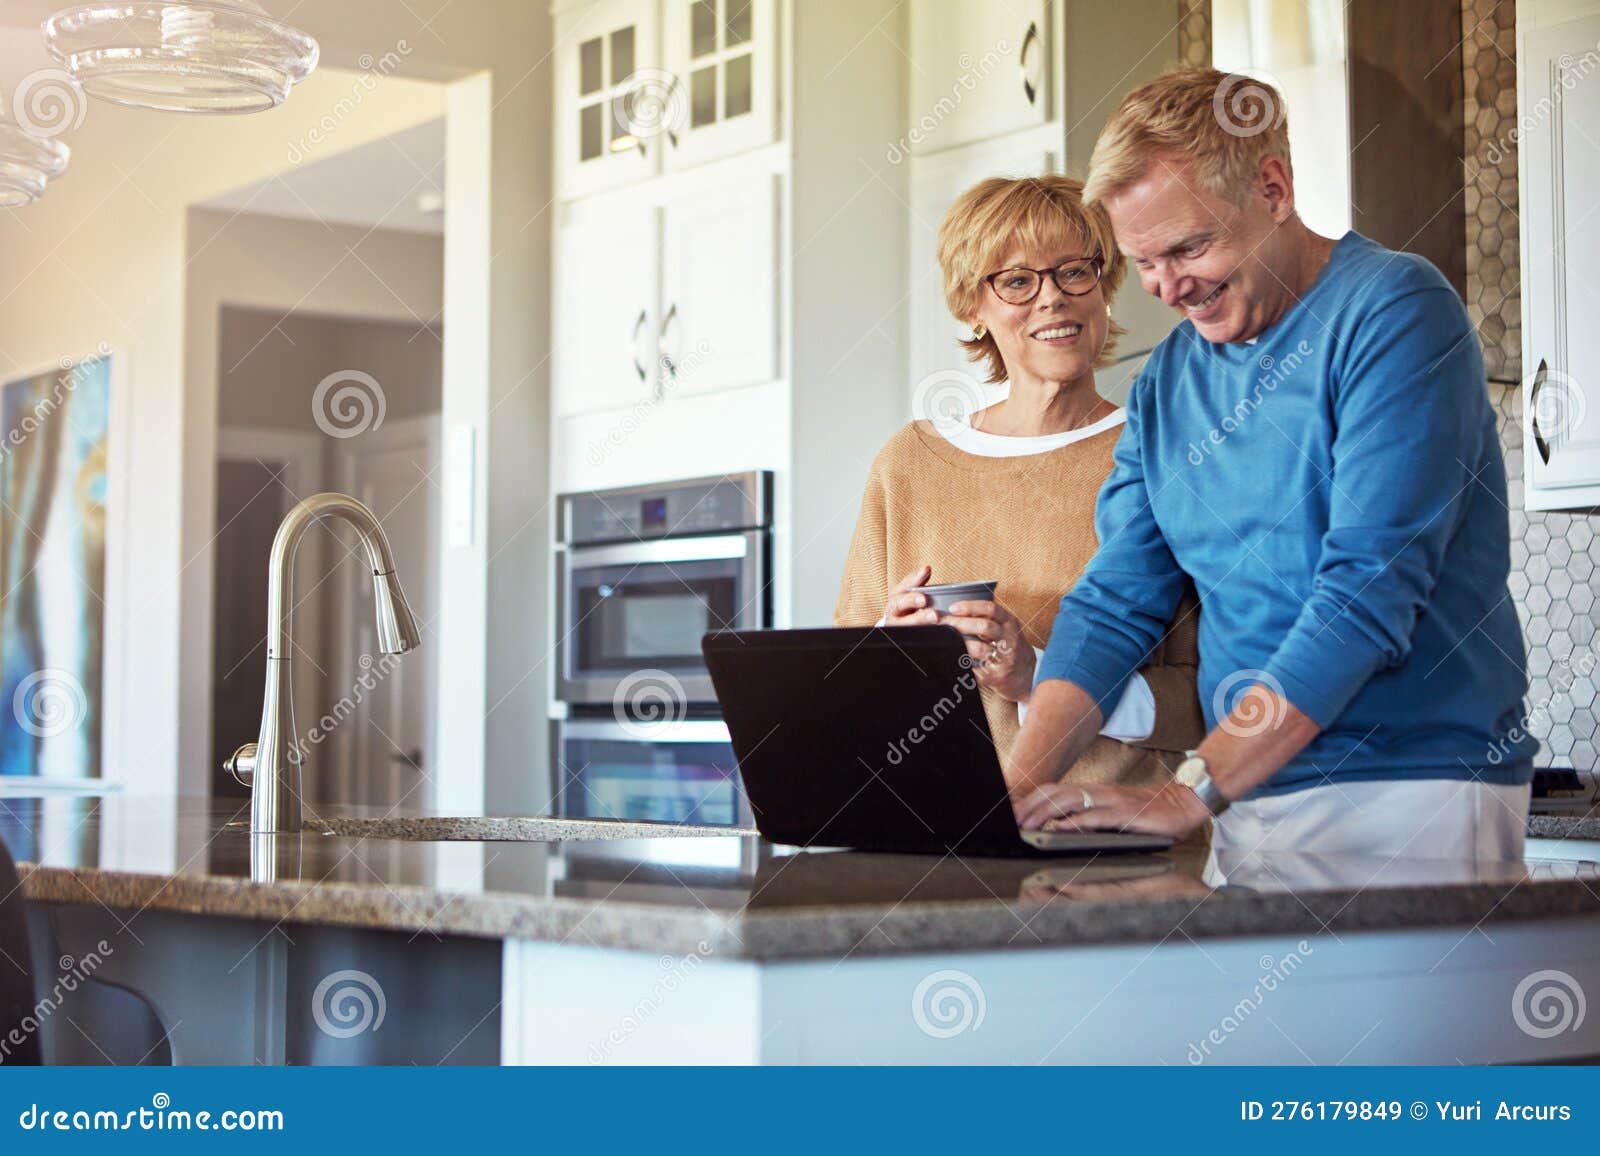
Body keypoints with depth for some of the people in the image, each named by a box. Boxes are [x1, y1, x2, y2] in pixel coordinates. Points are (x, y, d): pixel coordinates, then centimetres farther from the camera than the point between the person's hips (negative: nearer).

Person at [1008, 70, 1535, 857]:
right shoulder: (1167, 378, 11)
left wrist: (1192, 793, -23)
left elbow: (1369, 590, -19)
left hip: (1413, 788, -5)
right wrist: (1019, 790, -8)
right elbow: (1113, 602, 8)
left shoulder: (1394, 310, -9)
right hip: (1247, 803, 6)